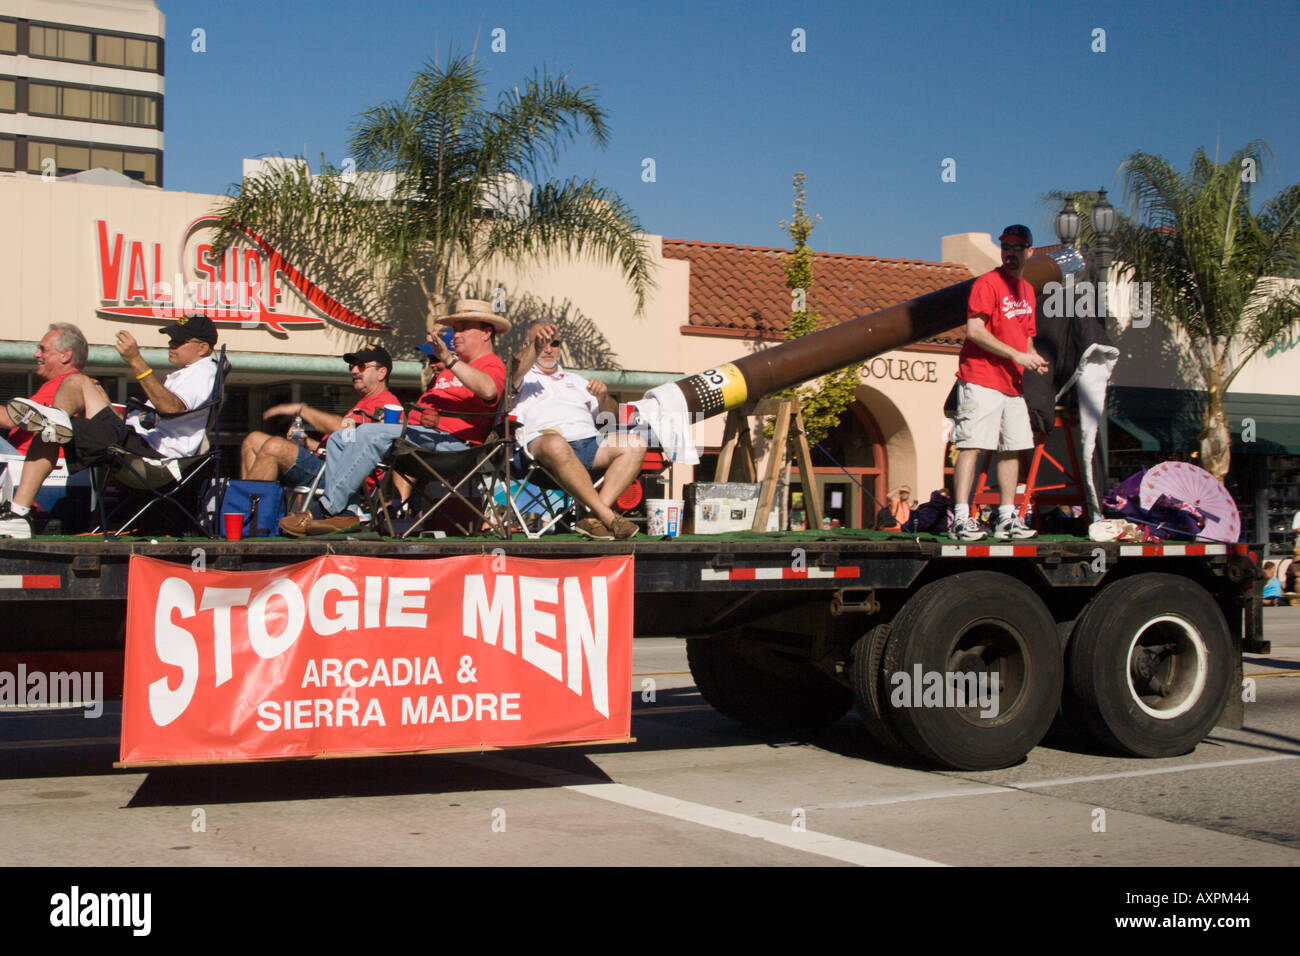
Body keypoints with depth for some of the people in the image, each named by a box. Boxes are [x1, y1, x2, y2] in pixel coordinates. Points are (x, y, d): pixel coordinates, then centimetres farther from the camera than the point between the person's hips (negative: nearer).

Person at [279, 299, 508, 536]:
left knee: (370, 433, -29)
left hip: (447, 440, -10)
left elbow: (488, 390, -24)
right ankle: (347, 513, -18)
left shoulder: (492, 365, 2)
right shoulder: (452, 368, 33)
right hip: (416, 431, 11)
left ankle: (327, 508, -28)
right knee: (340, 439, 1)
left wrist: (450, 361, -31)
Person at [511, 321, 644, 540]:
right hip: (544, 438, -5)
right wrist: (536, 345, -24)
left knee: (635, 445, -23)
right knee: (555, 444, -42)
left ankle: (594, 519, -33)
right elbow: (519, 368, -5)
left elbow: (612, 417, 28)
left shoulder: (575, 380, 37)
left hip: (589, 441, 5)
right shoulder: (524, 377, 23)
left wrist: (603, 397, 6)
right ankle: (608, 516, -40)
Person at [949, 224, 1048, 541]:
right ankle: (961, 518, -16)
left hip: (1013, 382, 8)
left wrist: (1033, 357, 5)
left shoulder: (1027, 290, 19)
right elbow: (974, 330, -16)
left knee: (1013, 449, 8)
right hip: (981, 380, -8)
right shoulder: (988, 283, -6)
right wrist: (1016, 355, -17)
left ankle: (1007, 518, 14)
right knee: (972, 445, -12)